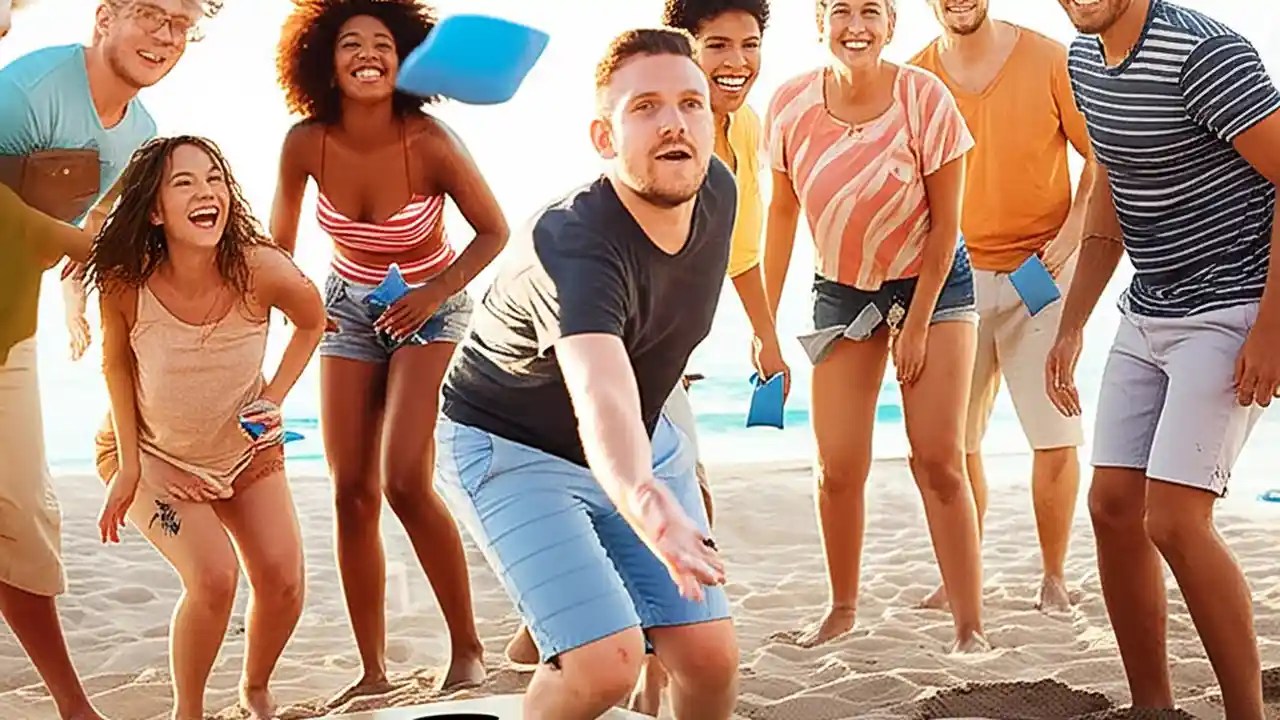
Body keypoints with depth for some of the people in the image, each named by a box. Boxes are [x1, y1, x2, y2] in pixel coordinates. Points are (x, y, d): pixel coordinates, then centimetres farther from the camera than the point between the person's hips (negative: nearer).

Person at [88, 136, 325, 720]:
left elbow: (312, 322, -5)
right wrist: (128, 467, -11)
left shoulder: (259, 270, -27)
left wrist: (275, 399, -14)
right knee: (213, 578, -20)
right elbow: (116, 363, -9)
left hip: (246, 448, 2)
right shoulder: (126, 284, -27)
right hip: (153, 453, -2)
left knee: (283, 582, -4)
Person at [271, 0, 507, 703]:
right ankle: (373, 672, 13)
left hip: (429, 307, -4)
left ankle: (467, 648, 0)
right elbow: (278, 244, 0)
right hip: (349, 308, 4)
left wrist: (436, 294, -23)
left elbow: (494, 231, -12)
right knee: (352, 494, 1)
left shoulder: (429, 142, -24)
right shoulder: (307, 143, -15)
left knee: (404, 482, -19)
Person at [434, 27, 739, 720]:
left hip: (642, 443, 6)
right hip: (511, 450, -6)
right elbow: (600, 395, -54)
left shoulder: (718, 192, -13)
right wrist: (646, 505, -73)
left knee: (709, 655, -3)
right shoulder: (572, 243, -36)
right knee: (604, 664, -21)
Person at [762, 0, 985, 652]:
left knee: (939, 460, -8)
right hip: (841, 292, 2)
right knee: (838, 467, 0)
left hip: (932, 283, -2)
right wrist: (766, 318, 0)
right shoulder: (792, 104, -12)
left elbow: (944, 224, -11)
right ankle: (841, 610, 20)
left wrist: (916, 325, -10)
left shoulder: (925, 98, -19)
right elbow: (783, 212, 0)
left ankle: (971, 626, -1)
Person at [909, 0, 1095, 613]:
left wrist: (1071, 233, -12)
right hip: (954, 277, 2)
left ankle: (1054, 577, 14)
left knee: (1056, 438, -3)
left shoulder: (1050, 61, -4)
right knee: (954, 441, 3)